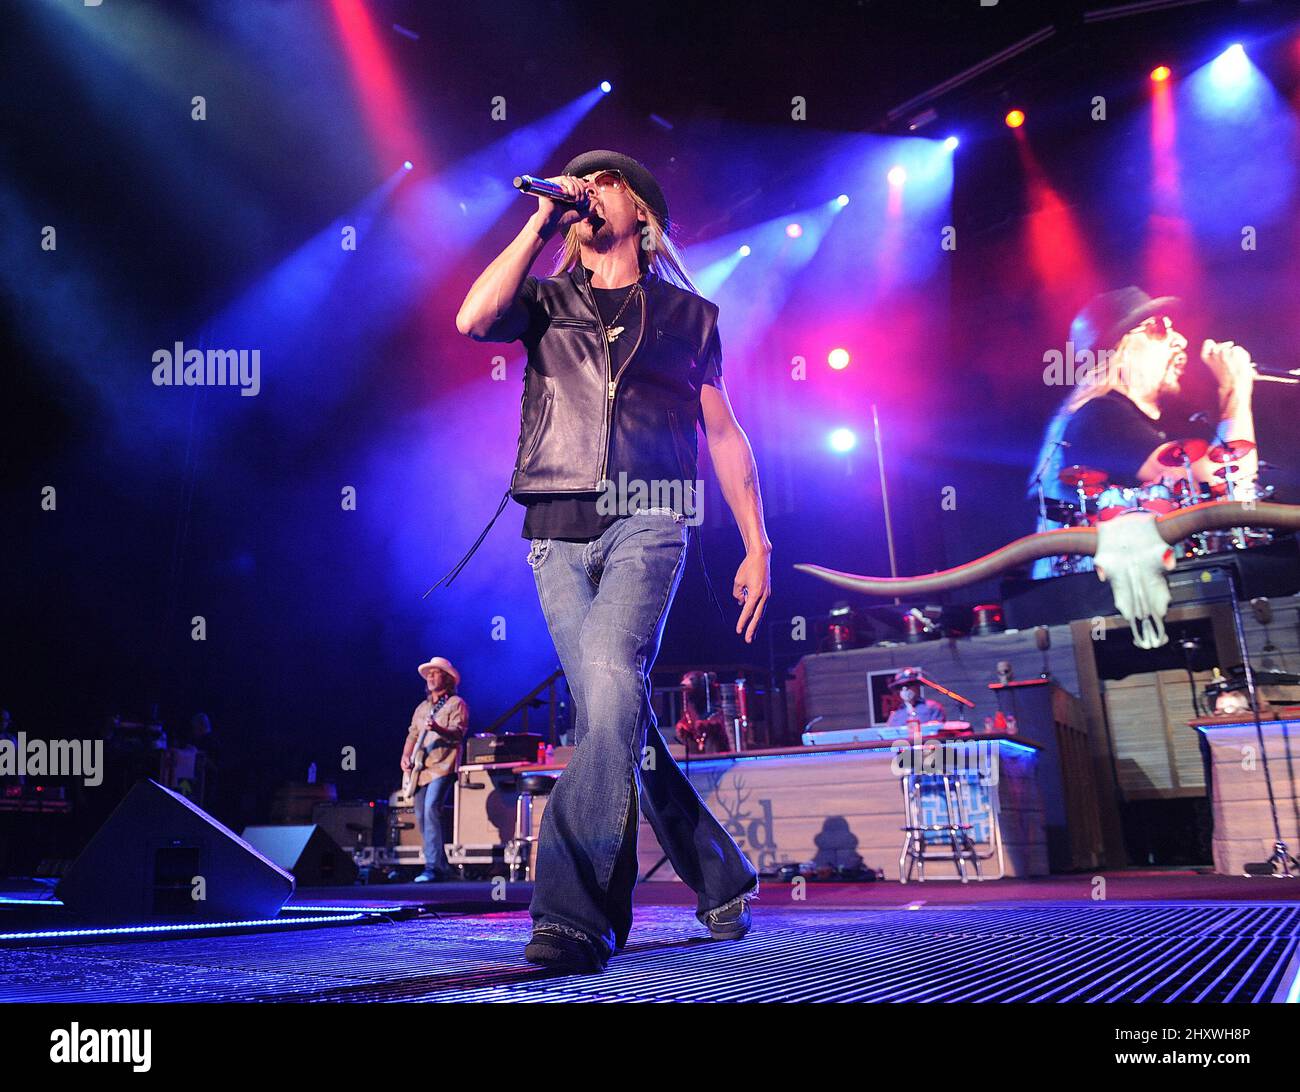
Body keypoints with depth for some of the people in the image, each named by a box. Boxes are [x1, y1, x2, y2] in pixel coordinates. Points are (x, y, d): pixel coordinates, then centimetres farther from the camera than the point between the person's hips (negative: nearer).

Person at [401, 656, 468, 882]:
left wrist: (438, 729, -32)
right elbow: (412, 735, 22)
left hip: (442, 766, -8)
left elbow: (458, 732, -13)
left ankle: (433, 867, -24)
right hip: (420, 769, 8)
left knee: (431, 809, -24)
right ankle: (442, 866, 19)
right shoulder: (422, 707, 21)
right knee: (421, 818, 8)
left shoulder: (456, 703, 0)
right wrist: (406, 757, 5)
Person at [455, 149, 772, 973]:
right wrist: (541, 225, 3)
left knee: (610, 679, -25)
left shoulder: (687, 314, 15)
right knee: (617, 714, 3)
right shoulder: (547, 302, 18)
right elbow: (474, 320, -5)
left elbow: (725, 434, 15)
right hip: (560, 532, 3)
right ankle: (722, 878, 21)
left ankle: (575, 912, -20)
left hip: (647, 524, -2)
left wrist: (757, 547, 9)